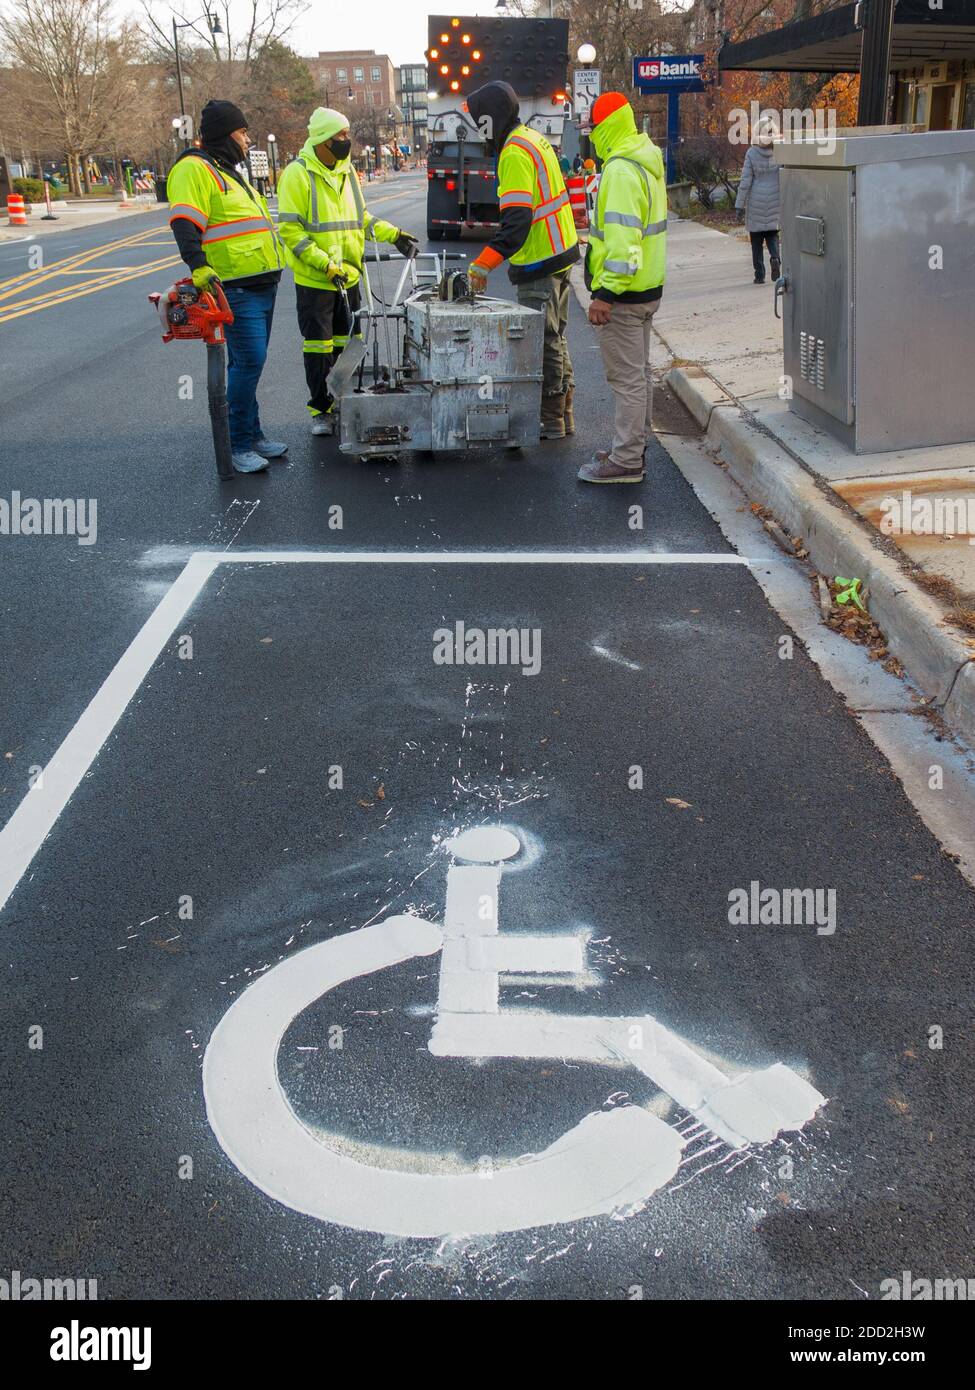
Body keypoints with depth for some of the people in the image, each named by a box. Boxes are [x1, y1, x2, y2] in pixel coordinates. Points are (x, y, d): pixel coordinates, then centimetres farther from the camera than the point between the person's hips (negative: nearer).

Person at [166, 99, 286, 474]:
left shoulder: (228, 172, 23)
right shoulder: (194, 169, -10)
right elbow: (185, 224, -22)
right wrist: (199, 267, -35)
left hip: (261, 286, 10)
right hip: (237, 289, -10)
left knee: (249, 363, 14)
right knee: (248, 362, -13)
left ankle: (252, 435, 23)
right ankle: (239, 446, -6)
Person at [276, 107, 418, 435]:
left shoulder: (346, 170, 10)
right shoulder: (298, 174, -12)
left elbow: (361, 217, 21)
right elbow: (290, 230, -15)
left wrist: (395, 236, 8)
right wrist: (326, 265, -23)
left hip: (348, 276, 6)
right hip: (314, 280, -6)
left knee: (348, 345, 11)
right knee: (319, 347, 1)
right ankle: (321, 410, 11)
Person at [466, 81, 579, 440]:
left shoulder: (514, 153, -18)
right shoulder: (534, 139, 13)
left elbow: (517, 219, -28)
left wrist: (484, 263, -32)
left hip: (539, 263, -10)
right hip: (559, 253, 10)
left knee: (544, 342, -2)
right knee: (554, 338, 17)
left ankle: (551, 421, 5)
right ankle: (562, 414, 25)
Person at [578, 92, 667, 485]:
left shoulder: (621, 170, -20)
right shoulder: (648, 160, 14)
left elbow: (623, 236, -27)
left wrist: (606, 293, -28)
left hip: (624, 292, -11)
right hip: (648, 286, 11)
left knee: (627, 377, -6)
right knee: (639, 372, 17)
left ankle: (625, 461, 0)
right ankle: (634, 445, 29)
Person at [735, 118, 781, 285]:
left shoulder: (751, 153, -9)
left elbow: (746, 181, -9)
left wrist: (740, 205, -4)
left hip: (756, 201, -2)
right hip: (775, 200, 2)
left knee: (757, 239, 8)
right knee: (772, 233, 16)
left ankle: (759, 274, 9)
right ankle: (775, 257, -13)